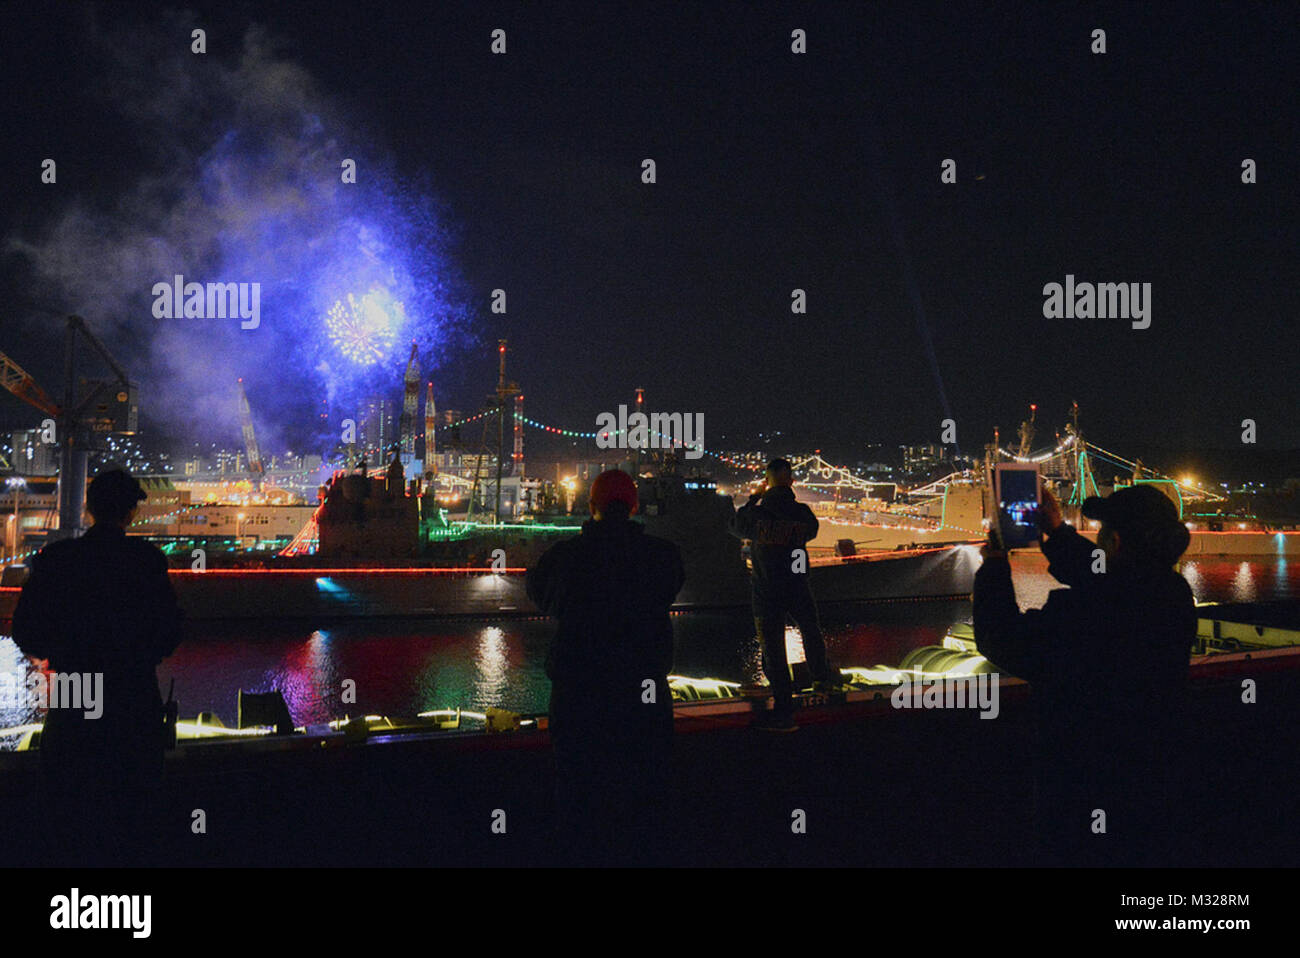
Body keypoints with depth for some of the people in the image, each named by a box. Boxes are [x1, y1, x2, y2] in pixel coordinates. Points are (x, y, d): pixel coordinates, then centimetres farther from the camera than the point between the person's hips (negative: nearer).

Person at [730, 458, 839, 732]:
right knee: (811, 632, 27)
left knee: (773, 649, 4)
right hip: (798, 587, 2)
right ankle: (822, 675, 50)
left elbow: (736, 526, 6)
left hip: (766, 591, -2)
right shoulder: (803, 513, -8)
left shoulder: (756, 514, -14)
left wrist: (754, 498, 15)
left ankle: (784, 712, 5)